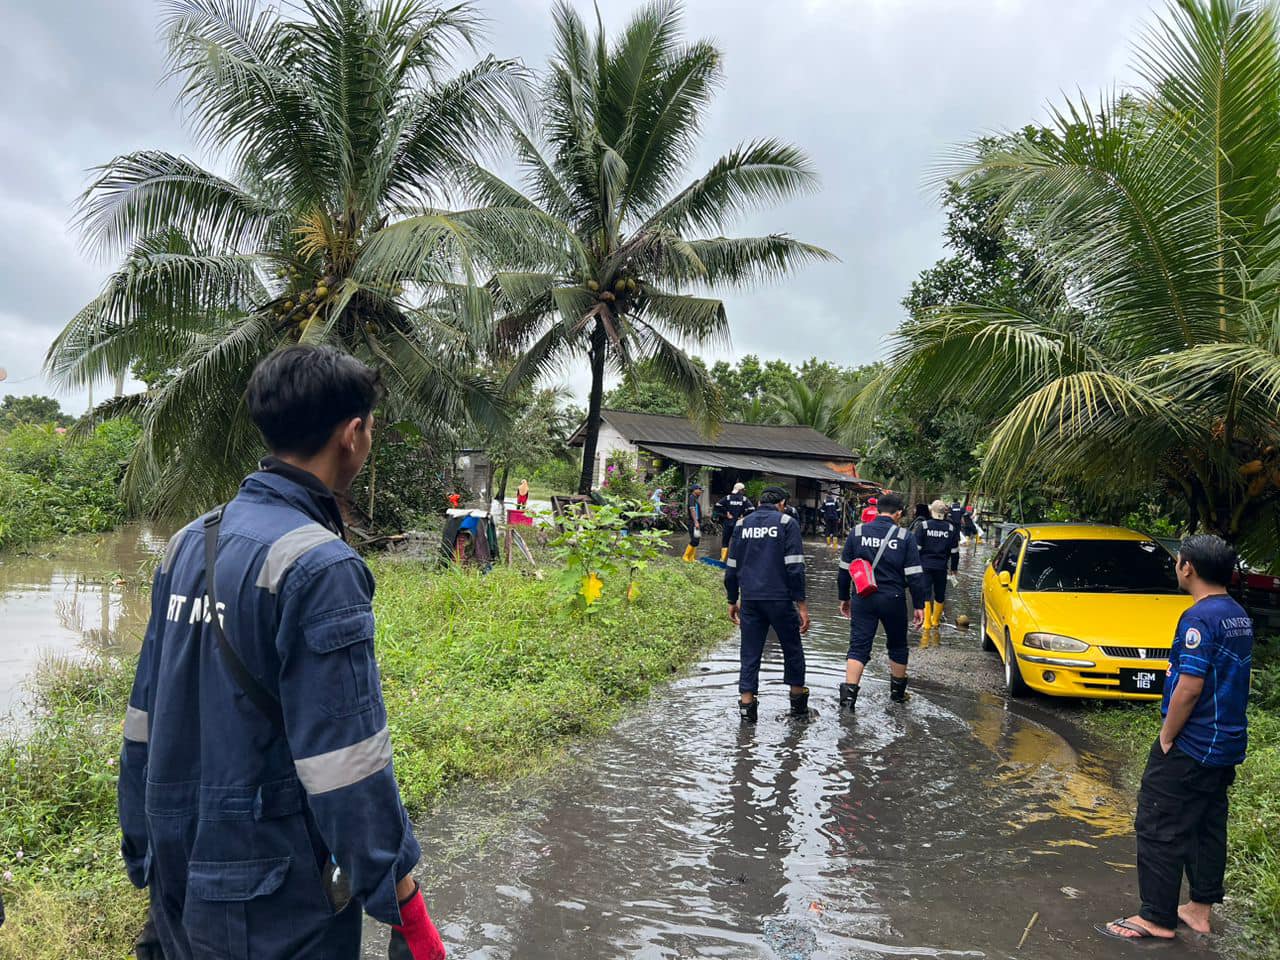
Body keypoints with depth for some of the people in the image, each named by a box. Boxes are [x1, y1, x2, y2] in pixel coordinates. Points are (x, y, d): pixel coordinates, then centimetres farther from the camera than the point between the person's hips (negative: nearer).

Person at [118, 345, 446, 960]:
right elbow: (347, 763, -23)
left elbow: (144, 719, 8)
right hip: (274, 909, -7)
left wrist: (146, 862, 18)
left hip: (179, 880, 7)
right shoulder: (318, 566, -22)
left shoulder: (188, 544, 2)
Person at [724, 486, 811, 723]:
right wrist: (801, 604, -7)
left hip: (749, 600, 3)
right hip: (780, 598, -3)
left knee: (750, 653, 10)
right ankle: (798, 702, 24)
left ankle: (746, 704, 7)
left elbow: (731, 567, 11)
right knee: (792, 649, 14)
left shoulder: (742, 523, 10)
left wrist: (733, 601, 19)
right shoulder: (787, 522, -2)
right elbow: (794, 567, -10)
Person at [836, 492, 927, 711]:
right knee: (897, 646, 19)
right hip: (893, 600, -1)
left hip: (863, 599, 1)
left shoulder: (857, 532, 0)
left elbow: (845, 569, 5)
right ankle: (898, 692, 33)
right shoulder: (905, 537, -5)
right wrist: (919, 606, 2)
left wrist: (844, 598, 15)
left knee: (858, 646, 1)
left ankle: (848, 695, -12)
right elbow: (914, 576, -5)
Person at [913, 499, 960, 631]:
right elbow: (954, 551, 6)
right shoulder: (951, 528, 1)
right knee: (939, 594, 16)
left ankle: (927, 622, -3)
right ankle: (935, 621, 29)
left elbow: (916, 547, -8)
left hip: (925, 565, -2)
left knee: (925, 593, 1)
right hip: (941, 567, 3)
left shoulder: (923, 525, -8)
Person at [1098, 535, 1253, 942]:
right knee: (1208, 827, 18)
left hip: (1191, 746, -9)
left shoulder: (1199, 618, -21)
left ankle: (1157, 918, 8)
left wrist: (1166, 737, -13)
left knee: (1159, 829, 0)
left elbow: (1189, 687, -25)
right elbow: (1228, 680, 15)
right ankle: (1200, 908, 30)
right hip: (1227, 744, 9)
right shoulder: (1239, 615, 8)